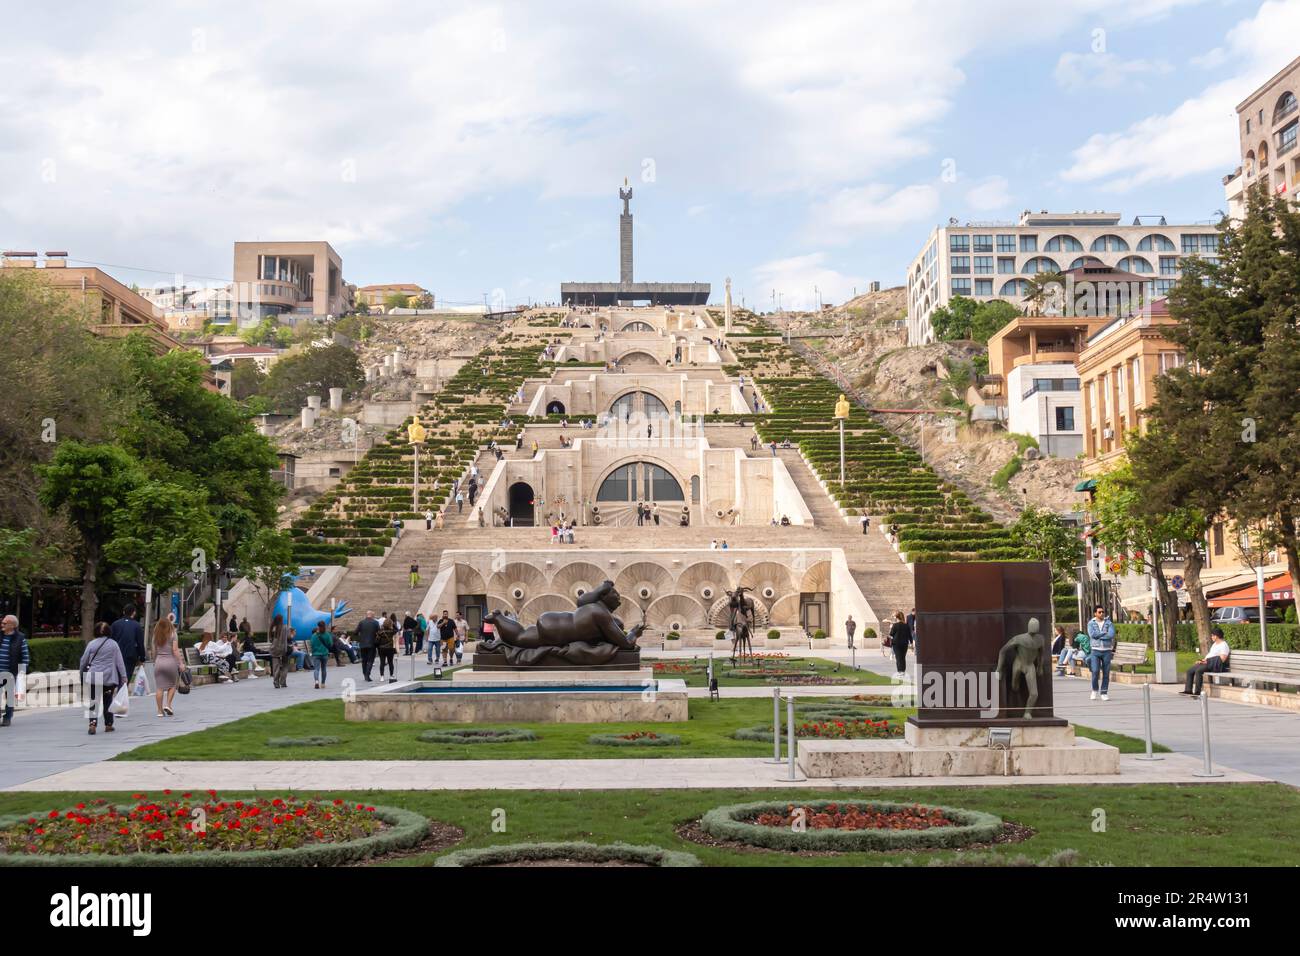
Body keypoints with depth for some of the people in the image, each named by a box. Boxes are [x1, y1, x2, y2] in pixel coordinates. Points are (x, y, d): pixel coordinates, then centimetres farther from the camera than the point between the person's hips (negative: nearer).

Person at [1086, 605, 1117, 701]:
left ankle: (1104, 693, 10)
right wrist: (1105, 633, -7)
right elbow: (1092, 634, -12)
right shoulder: (1091, 623, 6)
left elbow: (1112, 635, -11)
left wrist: (1098, 635, -11)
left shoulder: (1108, 623, 5)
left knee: (1106, 673, 1)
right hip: (1095, 650, -1)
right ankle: (1094, 690, 11)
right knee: (1095, 671, -11)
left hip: (1107, 650, 1)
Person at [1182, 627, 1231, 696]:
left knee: (1198, 670, -34)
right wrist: (1202, 660, 6)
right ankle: (1188, 690, -7)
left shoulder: (1224, 645, -8)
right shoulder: (1214, 644, 24)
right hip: (1207, 663, 10)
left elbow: (1222, 660, -18)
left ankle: (1197, 692, -31)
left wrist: (1207, 661, -18)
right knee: (1189, 670, -4)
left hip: (1214, 666, -10)